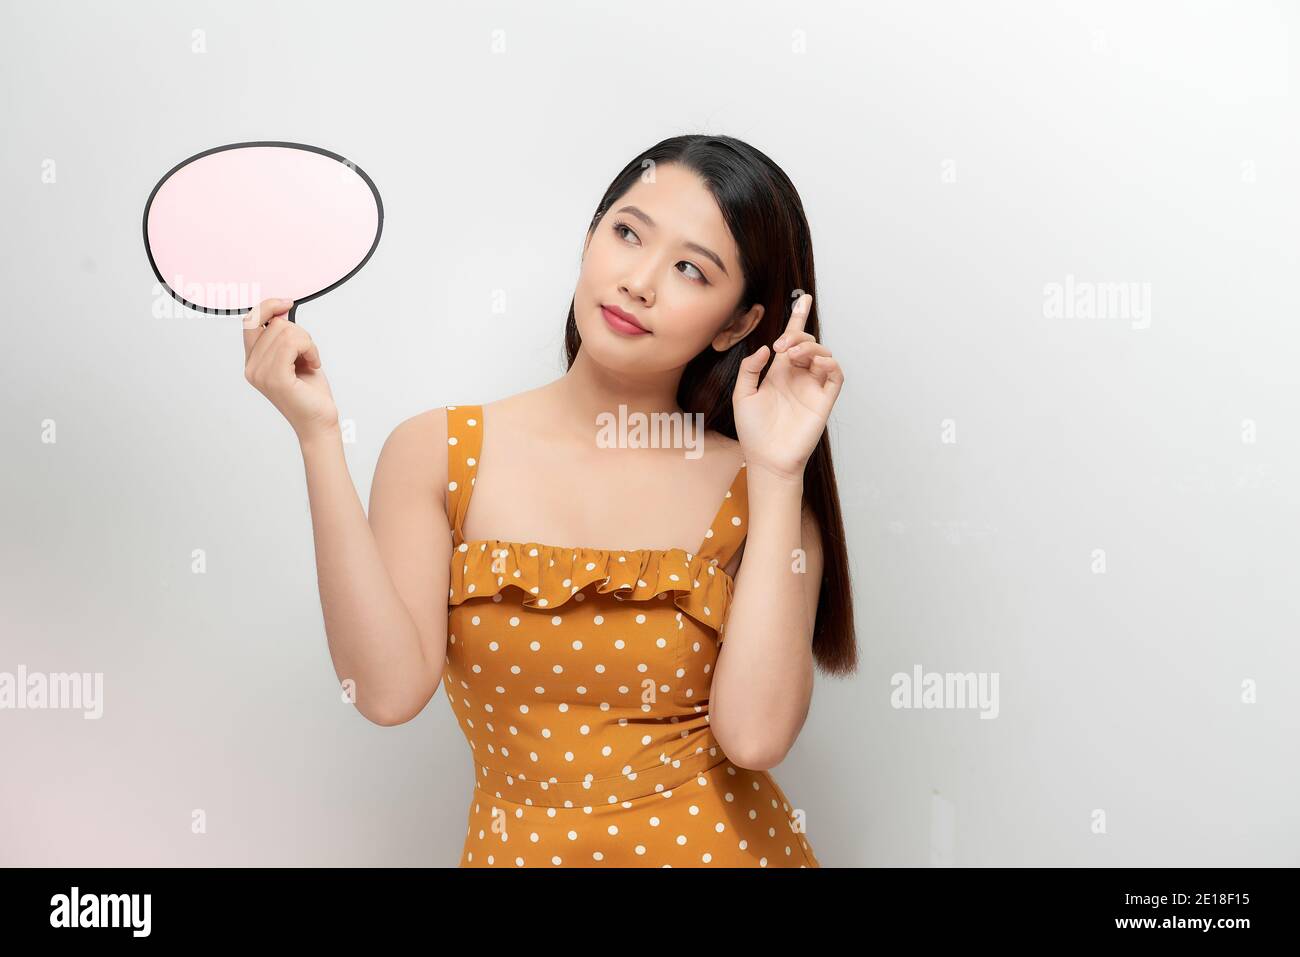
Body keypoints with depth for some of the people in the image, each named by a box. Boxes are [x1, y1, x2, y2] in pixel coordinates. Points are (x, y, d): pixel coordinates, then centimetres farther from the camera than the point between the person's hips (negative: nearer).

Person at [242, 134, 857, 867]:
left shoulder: (756, 490, -5)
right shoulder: (440, 452, -4)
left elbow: (754, 735, -17)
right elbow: (390, 690, -16)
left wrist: (779, 472, -18)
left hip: (724, 847, 0)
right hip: (519, 850, 1)